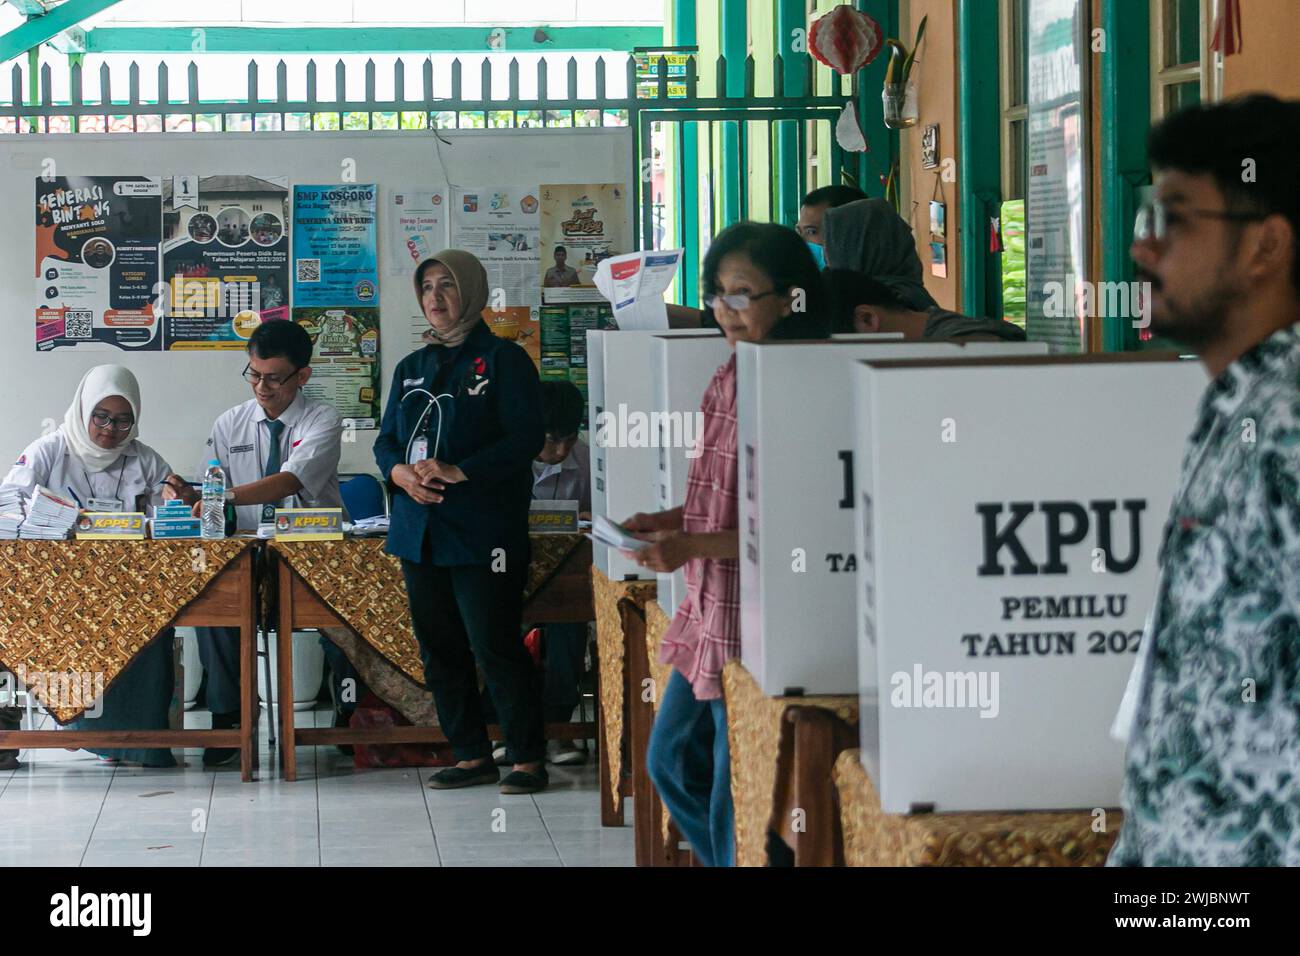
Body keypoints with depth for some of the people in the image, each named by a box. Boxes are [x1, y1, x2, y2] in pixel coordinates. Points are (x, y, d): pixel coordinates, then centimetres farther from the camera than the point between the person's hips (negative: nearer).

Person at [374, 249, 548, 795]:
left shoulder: (503, 360, -2)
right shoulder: (412, 368, 18)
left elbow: (526, 438, -11)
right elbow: (386, 441, 17)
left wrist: (458, 472, -19)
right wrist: (401, 473, -6)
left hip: (483, 533, -7)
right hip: (419, 533, 7)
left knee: (494, 647, -9)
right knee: (439, 649, 8)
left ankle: (527, 759, 0)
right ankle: (471, 757, 16)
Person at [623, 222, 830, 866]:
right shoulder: (731, 378, 9)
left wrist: (694, 545, -25)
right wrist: (668, 522, 4)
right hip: (708, 614, 10)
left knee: (737, 812, -1)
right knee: (672, 763, 21)